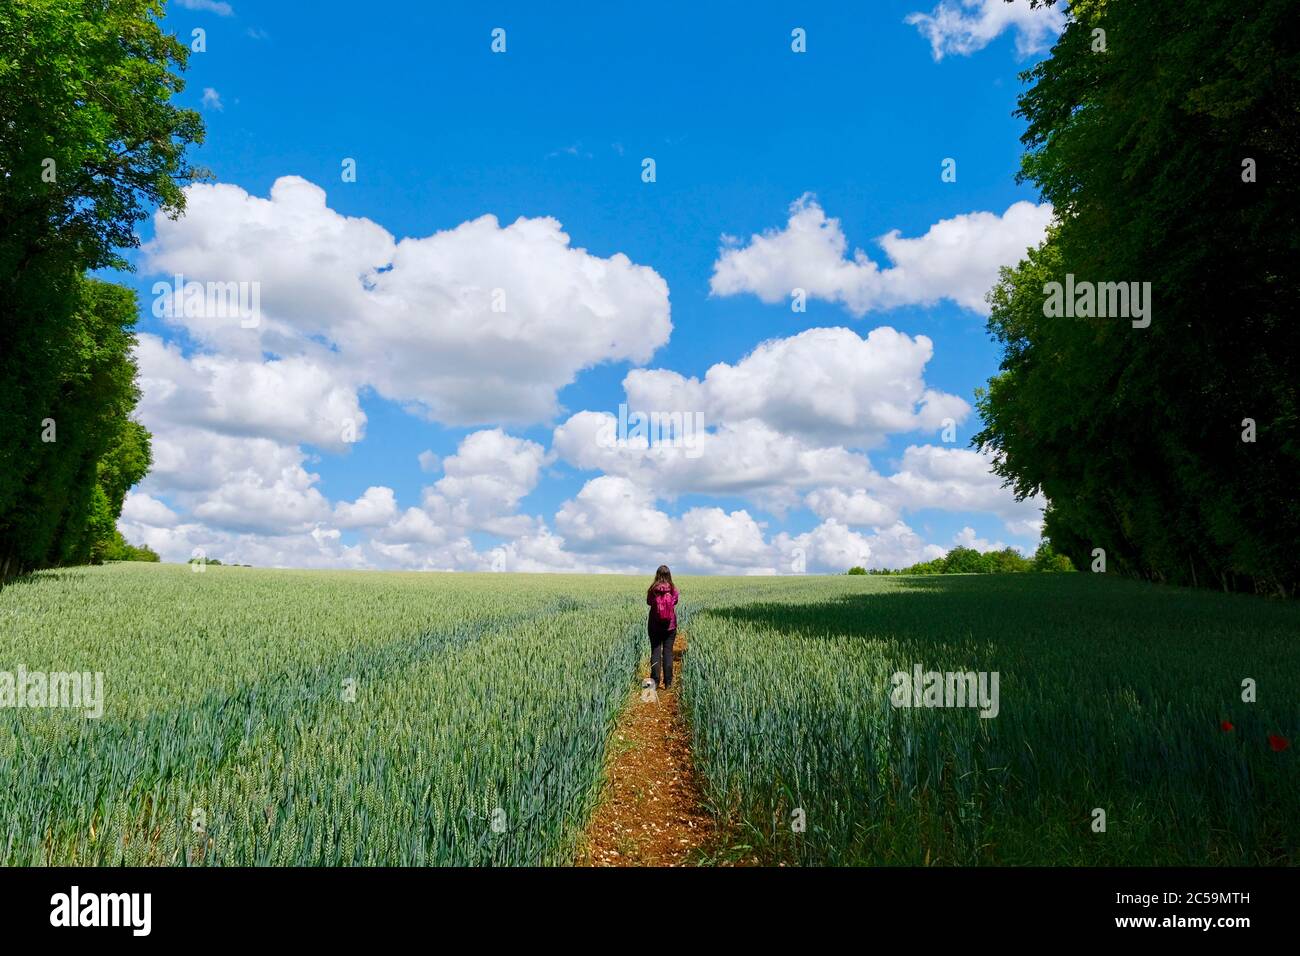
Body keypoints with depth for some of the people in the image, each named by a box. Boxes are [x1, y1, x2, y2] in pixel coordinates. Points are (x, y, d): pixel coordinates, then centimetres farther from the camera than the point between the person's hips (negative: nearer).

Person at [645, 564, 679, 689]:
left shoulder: (653, 589, -10)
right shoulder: (673, 589, -8)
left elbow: (648, 602, 6)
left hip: (655, 624, -1)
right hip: (670, 625, 1)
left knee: (655, 652, 5)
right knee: (668, 652, 6)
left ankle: (655, 681, 4)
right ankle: (668, 682, 7)